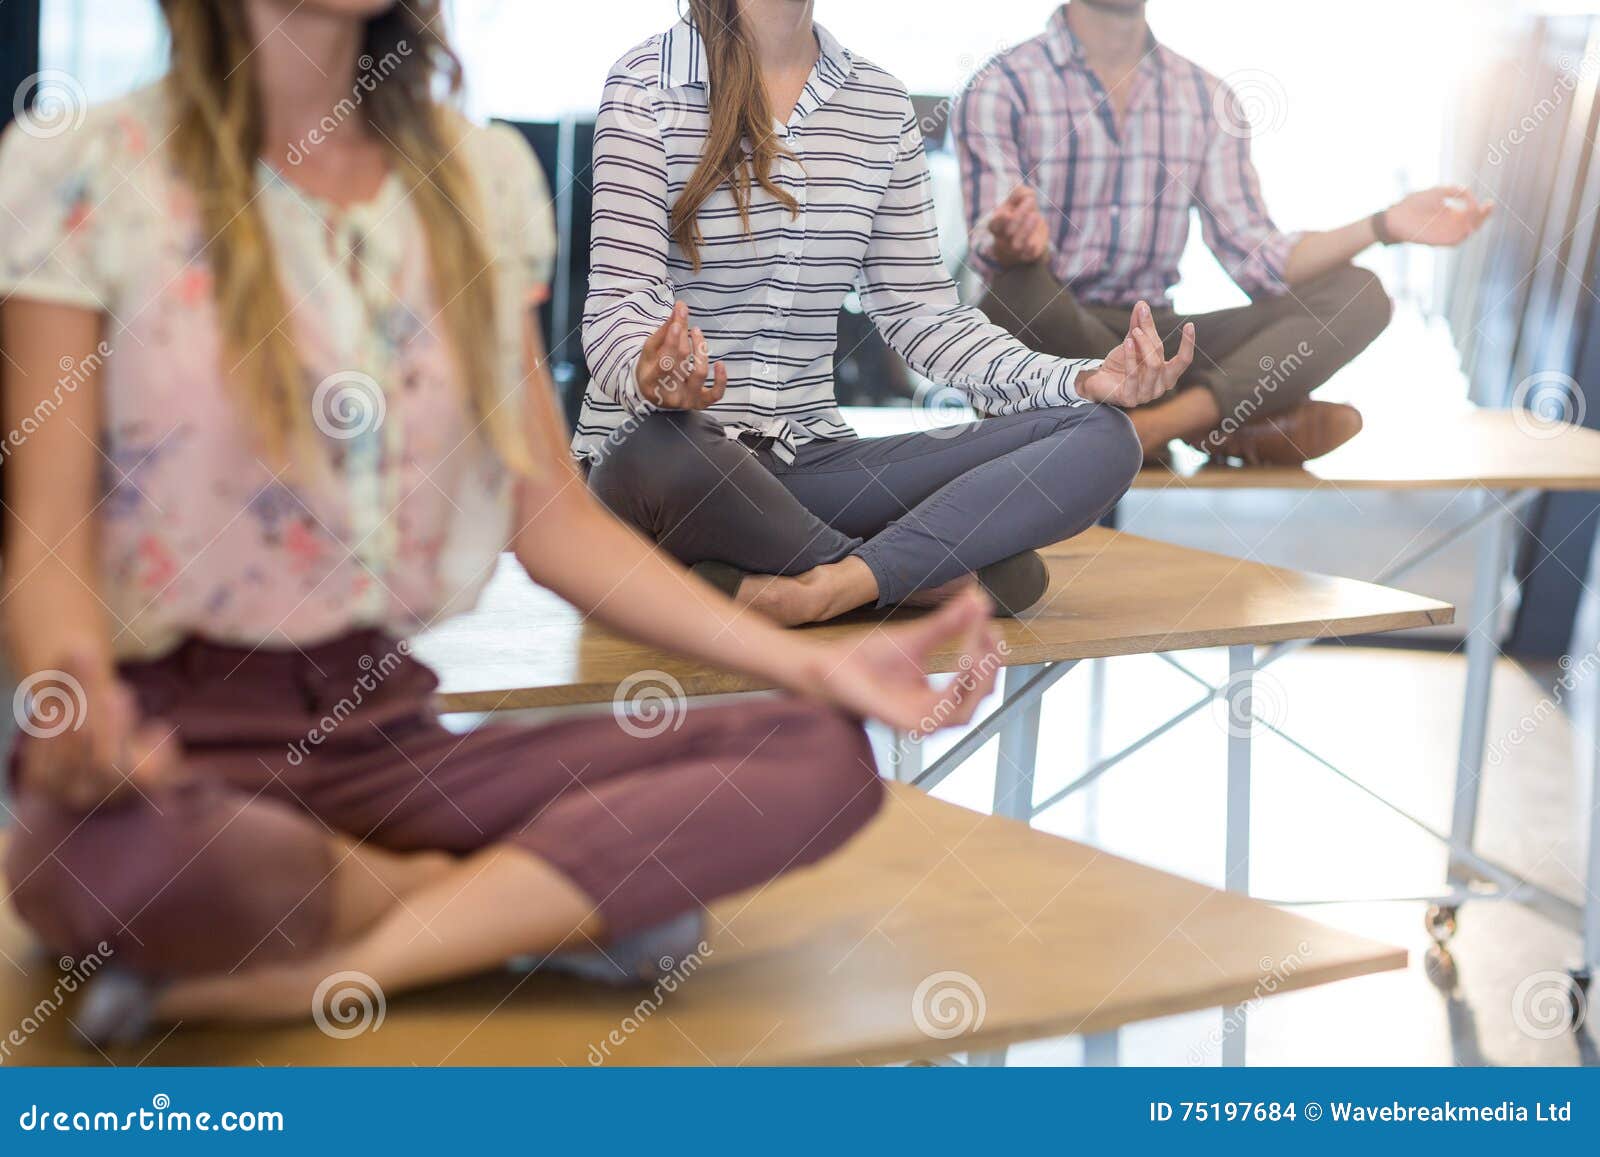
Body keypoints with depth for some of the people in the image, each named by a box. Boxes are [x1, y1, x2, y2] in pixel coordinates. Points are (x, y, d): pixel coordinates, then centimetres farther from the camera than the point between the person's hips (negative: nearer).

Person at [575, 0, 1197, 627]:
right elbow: (618, 305, -11)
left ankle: (824, 588, -30)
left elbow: (922, 313, 8)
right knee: (668, 453, -43)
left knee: (1101, 435, -12)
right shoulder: (648, 82, -4)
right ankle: (940, 573, -18)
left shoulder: (881, 103, 10)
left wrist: (1082, 380, -8)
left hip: (809, 459, 5)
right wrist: (650, 377, -37)